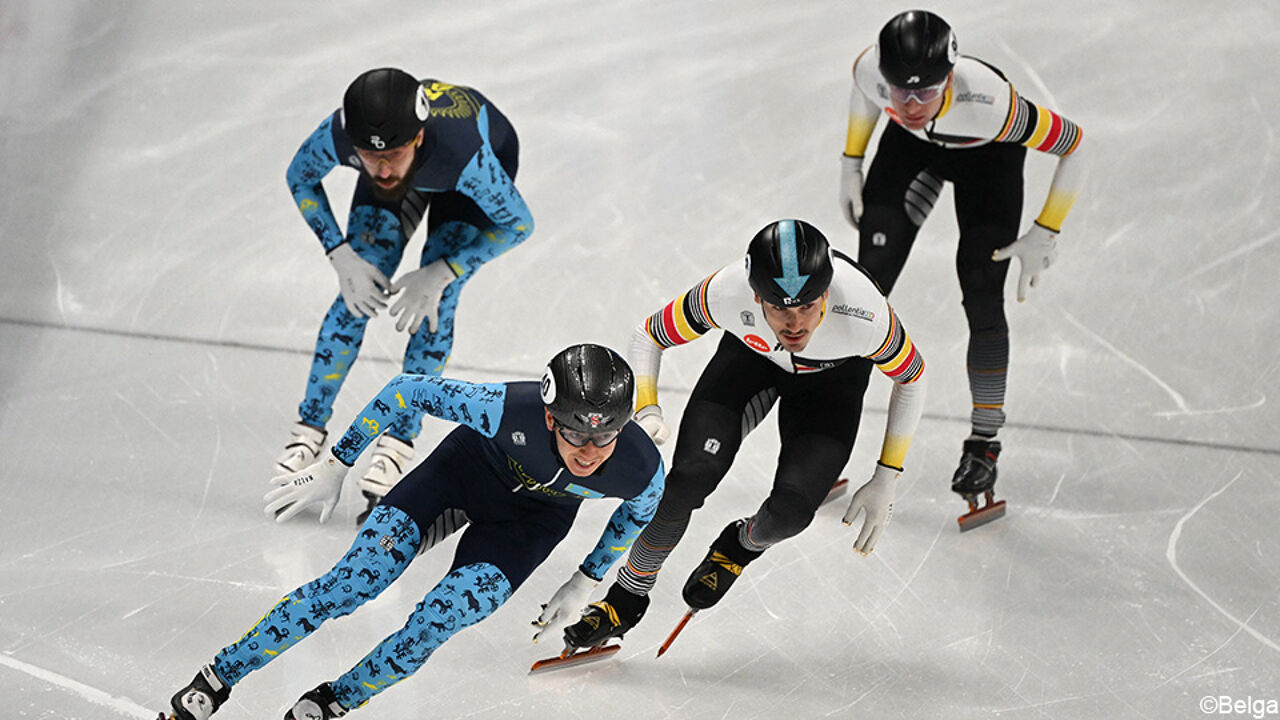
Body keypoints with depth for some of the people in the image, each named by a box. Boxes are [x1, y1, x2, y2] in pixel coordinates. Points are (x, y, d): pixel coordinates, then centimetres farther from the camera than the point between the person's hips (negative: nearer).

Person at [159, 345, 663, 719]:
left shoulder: (642, 469, -33)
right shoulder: (510, 411, -40)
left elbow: (638, 510, -5)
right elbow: (409, 391, -24)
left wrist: (587, 580, 5)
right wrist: (335, 466, -17)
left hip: (535, 517, 1)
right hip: (470, 463, -1)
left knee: (441, 619, -17)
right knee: (356, 580, -14)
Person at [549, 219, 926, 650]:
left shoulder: (866, 315, -41)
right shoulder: (726, 293, -38)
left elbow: (911, 376, -17)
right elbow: (647, 336, -17)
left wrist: (884, 481, -15)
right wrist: (647, 411, -33)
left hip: (834, 374, -1)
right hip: (751, 353, 1)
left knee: (791, 510, -20)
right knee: (688, 477, -16)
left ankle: (741, 546, 17)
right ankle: (626, 600, 7)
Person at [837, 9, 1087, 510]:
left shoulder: (991, 105, -45)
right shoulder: (871, 71, -35)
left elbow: (1075, 143, -30)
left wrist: (1045, 235, -25)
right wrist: (851, 166, 0)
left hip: (988, 156, -3)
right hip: (912, 147, 3)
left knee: (983, 298, -9)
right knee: (871, 278, -2)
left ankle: (983, 442, 6)